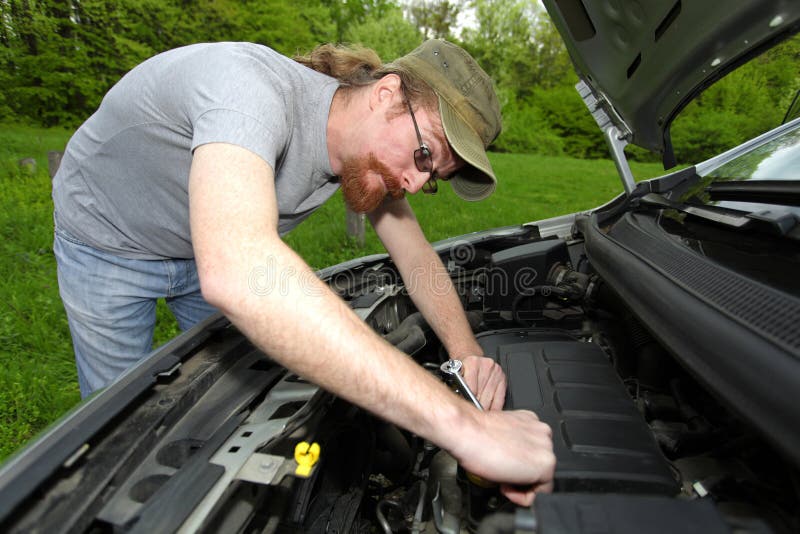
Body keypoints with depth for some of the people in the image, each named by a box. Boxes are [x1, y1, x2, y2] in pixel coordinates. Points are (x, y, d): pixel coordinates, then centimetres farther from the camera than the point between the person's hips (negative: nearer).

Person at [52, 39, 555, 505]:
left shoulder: (365, 148, -18)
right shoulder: (254, 85, -42)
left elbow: (417, 255, -10)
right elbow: (235, 274, -60)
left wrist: (467, 351, -28)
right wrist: (461, 424, -61)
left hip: (204, 250, 5)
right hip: (109, 244, -4)